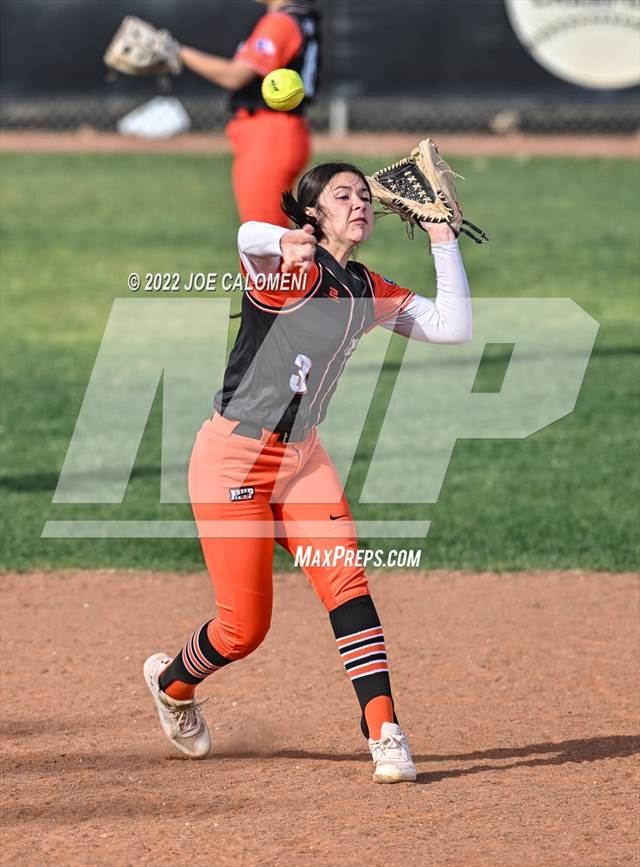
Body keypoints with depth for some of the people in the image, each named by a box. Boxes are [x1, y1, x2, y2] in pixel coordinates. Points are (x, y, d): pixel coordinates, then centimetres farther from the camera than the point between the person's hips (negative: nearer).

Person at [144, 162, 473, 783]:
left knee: (347, 584, -16)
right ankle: (171, 681, 31)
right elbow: (249, 236, -36)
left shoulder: (369, 293, 9)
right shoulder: (287, 268, -13)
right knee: (244, 627, -1)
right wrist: (285, 245, -59)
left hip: (302, 459, 6)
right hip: (234, 457, -6)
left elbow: (453, 328, 5)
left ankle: (384, 733, -20)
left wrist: (443, 242, 2)